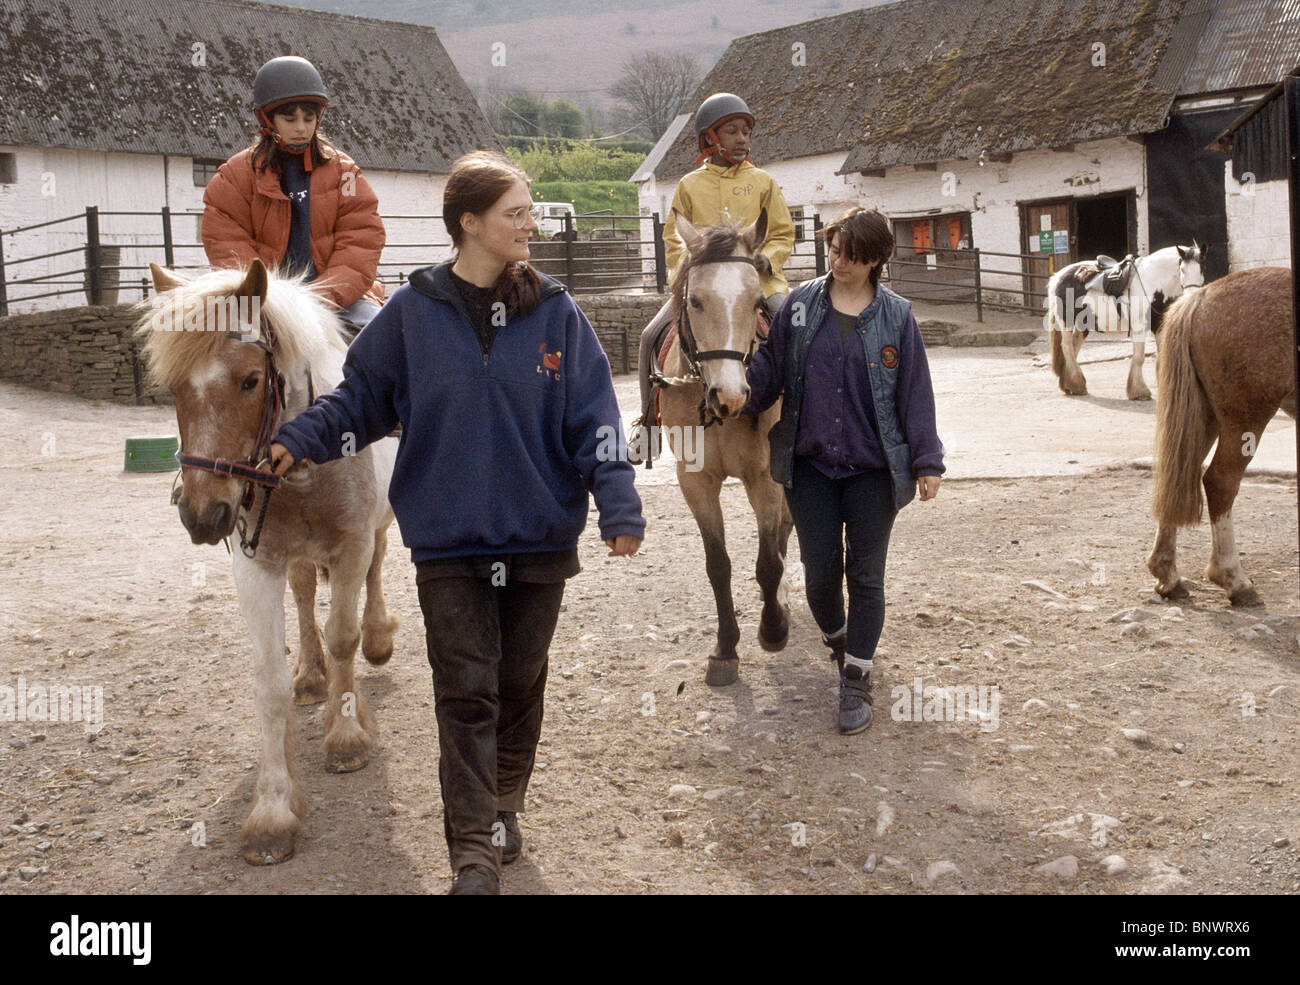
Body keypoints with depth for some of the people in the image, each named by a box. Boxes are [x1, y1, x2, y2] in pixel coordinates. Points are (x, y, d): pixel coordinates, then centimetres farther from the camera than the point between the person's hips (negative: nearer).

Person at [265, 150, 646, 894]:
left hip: (540, 535, 1)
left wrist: (621, 506, -14)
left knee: (521, 682, 16)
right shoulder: (412, 312, -2)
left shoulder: (556, 313, -2)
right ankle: (475, 853, 6)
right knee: (466, 692, 0)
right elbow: (362, 395, 6)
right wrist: (298, 441, -8)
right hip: (448, 539, -1)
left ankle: (505, 807, 38)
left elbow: (593, 416, -5)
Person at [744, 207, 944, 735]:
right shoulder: (800, 304, 2)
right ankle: (836, 639, 37)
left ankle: (856, 680, 13)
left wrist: (926, 460, -2)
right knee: (820, 572, 6)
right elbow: (771, 367, 4)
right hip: (809, 465, 1)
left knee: (865, 576, 2)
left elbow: (915, 392, 0)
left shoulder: (896, 316, -2)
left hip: (872, 468, -1)